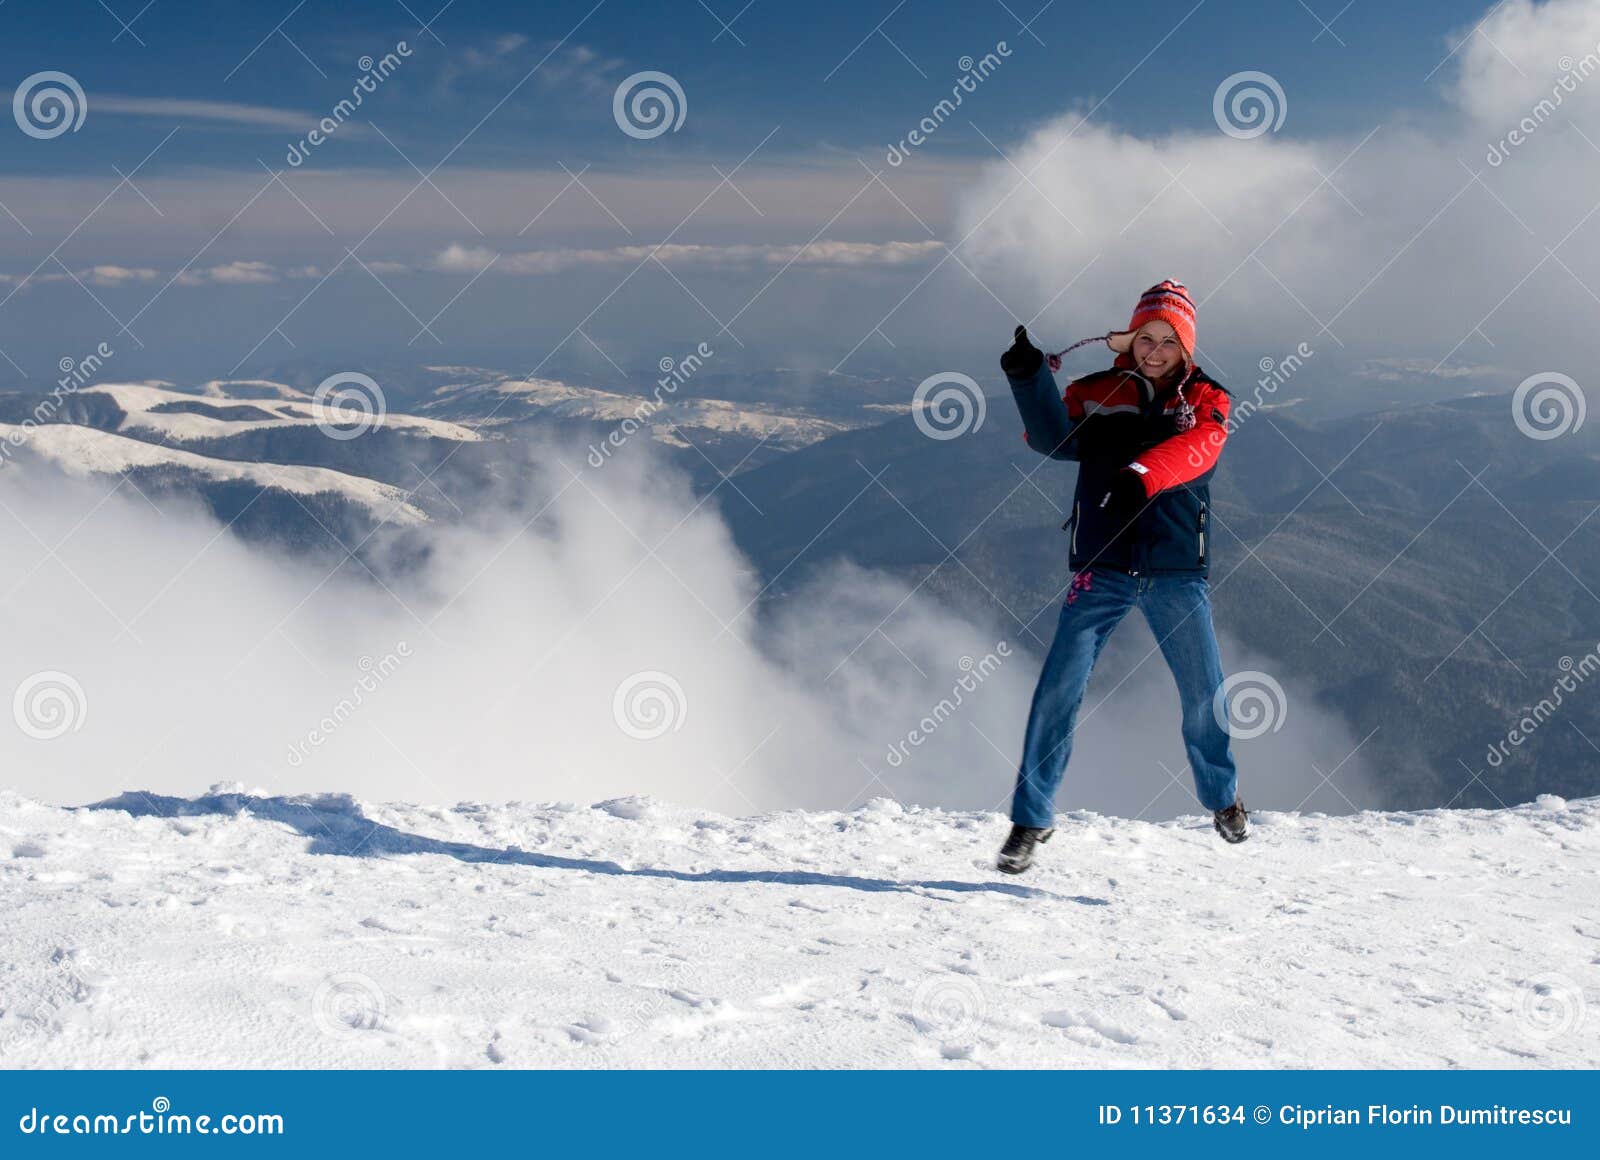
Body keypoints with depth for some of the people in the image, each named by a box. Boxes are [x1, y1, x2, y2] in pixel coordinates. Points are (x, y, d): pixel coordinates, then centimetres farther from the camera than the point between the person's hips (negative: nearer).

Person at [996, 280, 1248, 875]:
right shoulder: (1096, 395, 7)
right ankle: (1031, 817, 3)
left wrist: (1142, 475, -38)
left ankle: (1222, 796, 36)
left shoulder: (1204, 400, 5)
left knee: (1204, 693, 8)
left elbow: (1195, 448, -17)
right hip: (1102, 568, 0)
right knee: (1059, 690, -9)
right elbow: (1054, 437, -12)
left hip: (1178, 570, 1)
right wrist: (1029, 379, -29)